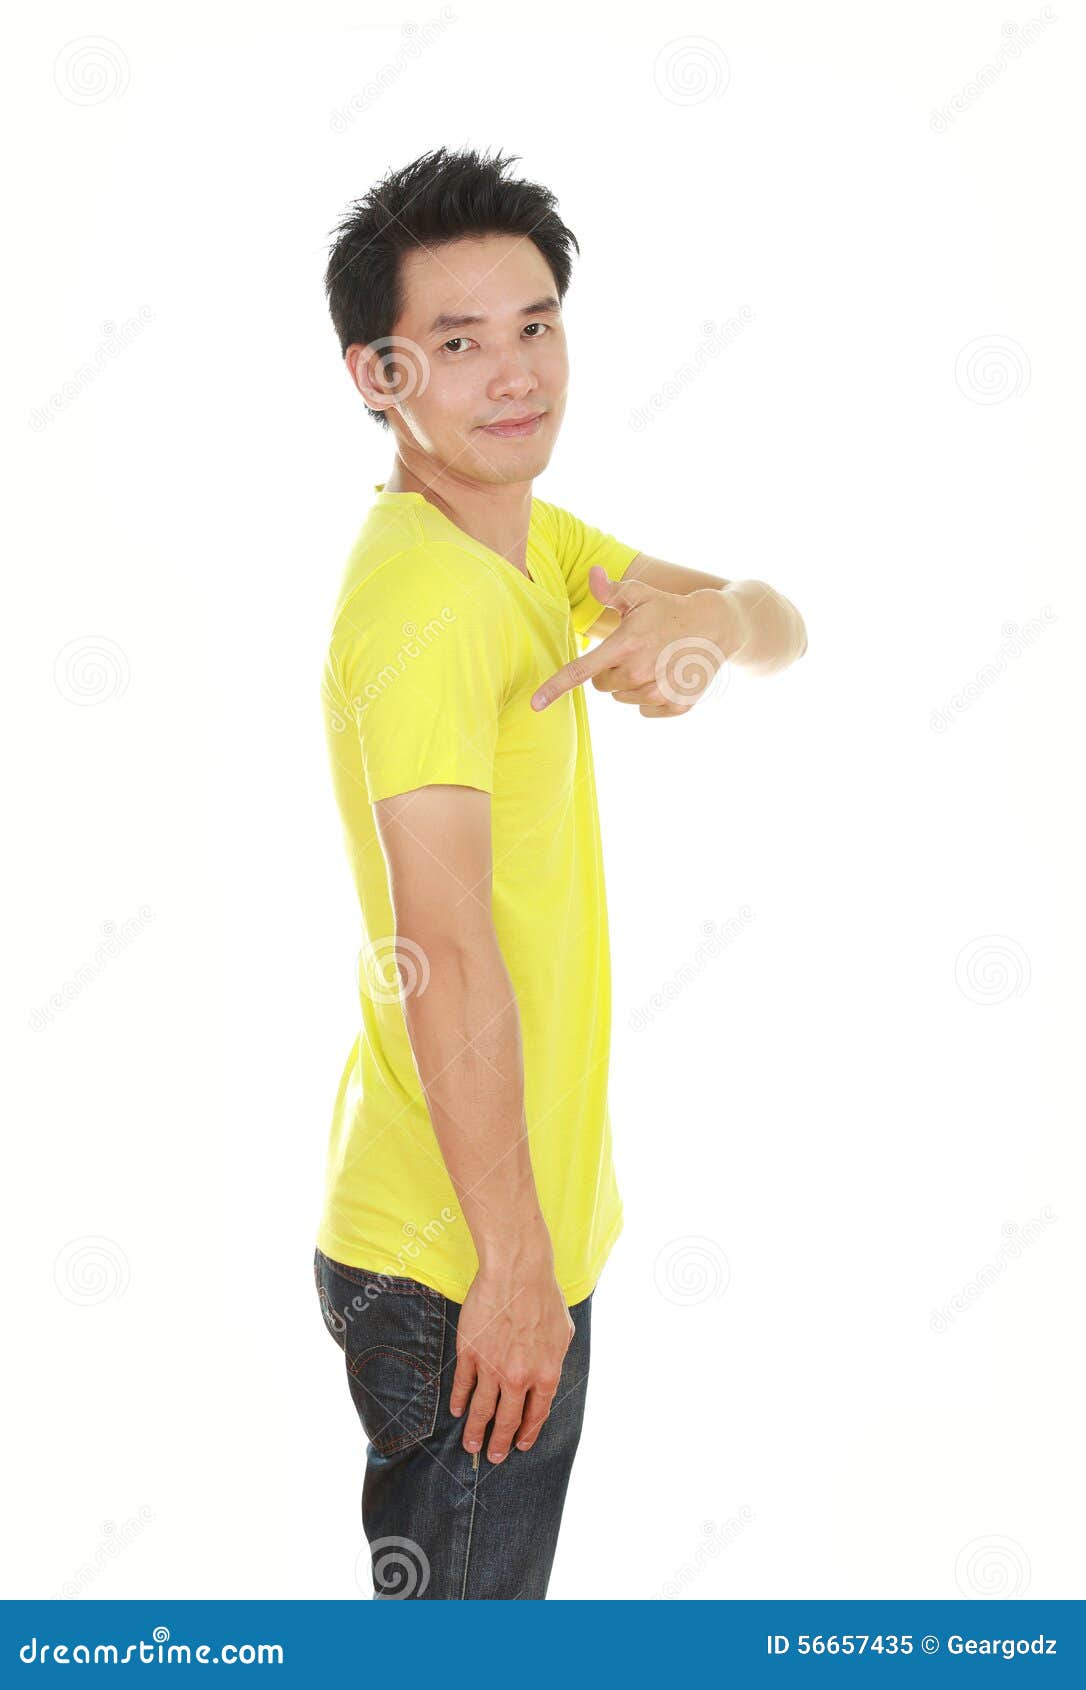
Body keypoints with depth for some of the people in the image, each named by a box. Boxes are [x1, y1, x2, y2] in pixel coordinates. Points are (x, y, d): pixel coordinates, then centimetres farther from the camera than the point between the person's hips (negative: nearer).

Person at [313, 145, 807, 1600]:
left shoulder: (529, 536, 7)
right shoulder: (426, 594, -22)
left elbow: (786, 631, 7)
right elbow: (445, 960, -26)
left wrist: (714, 618, -17)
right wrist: (516, 1264, -24)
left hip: (521, 1221, 9)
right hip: (461, 1260, -9)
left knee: (485, 1584, 24)